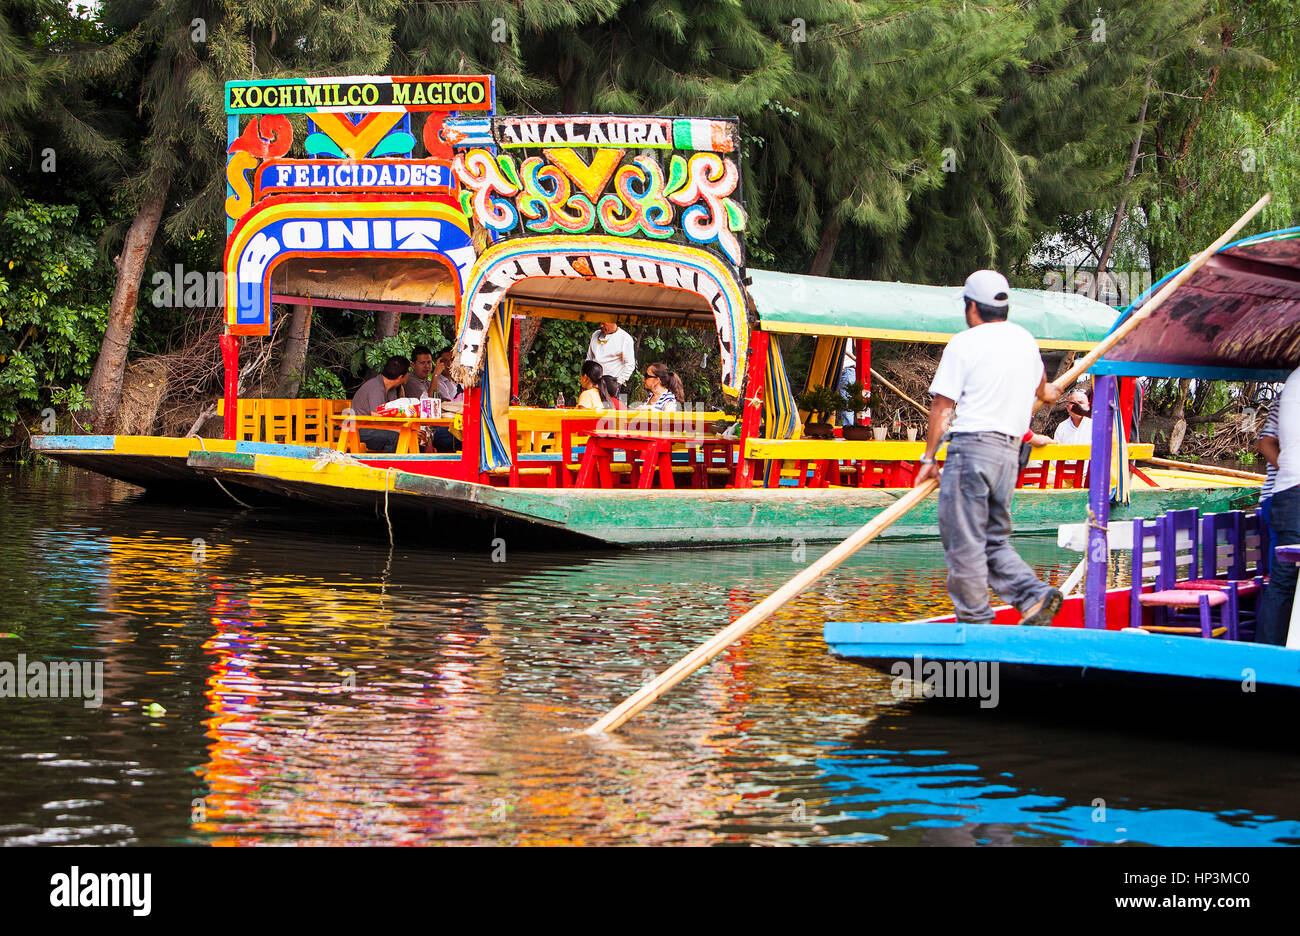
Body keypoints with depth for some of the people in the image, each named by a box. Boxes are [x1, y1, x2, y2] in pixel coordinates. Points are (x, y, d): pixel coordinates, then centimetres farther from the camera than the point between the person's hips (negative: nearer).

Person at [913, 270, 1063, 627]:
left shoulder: (964, 342, -4)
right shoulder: (1026, 340, 16)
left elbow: (942, 405, -6)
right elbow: (1040, 387, 39)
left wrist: (929, 457, 1)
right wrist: (1046, 393, 63)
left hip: (971, 444, -7)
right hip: (1010, 450, 7)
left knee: (963, 540, -2)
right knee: (994, 539, 14)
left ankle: (974, 620, -2)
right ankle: (1035, 595, -4)